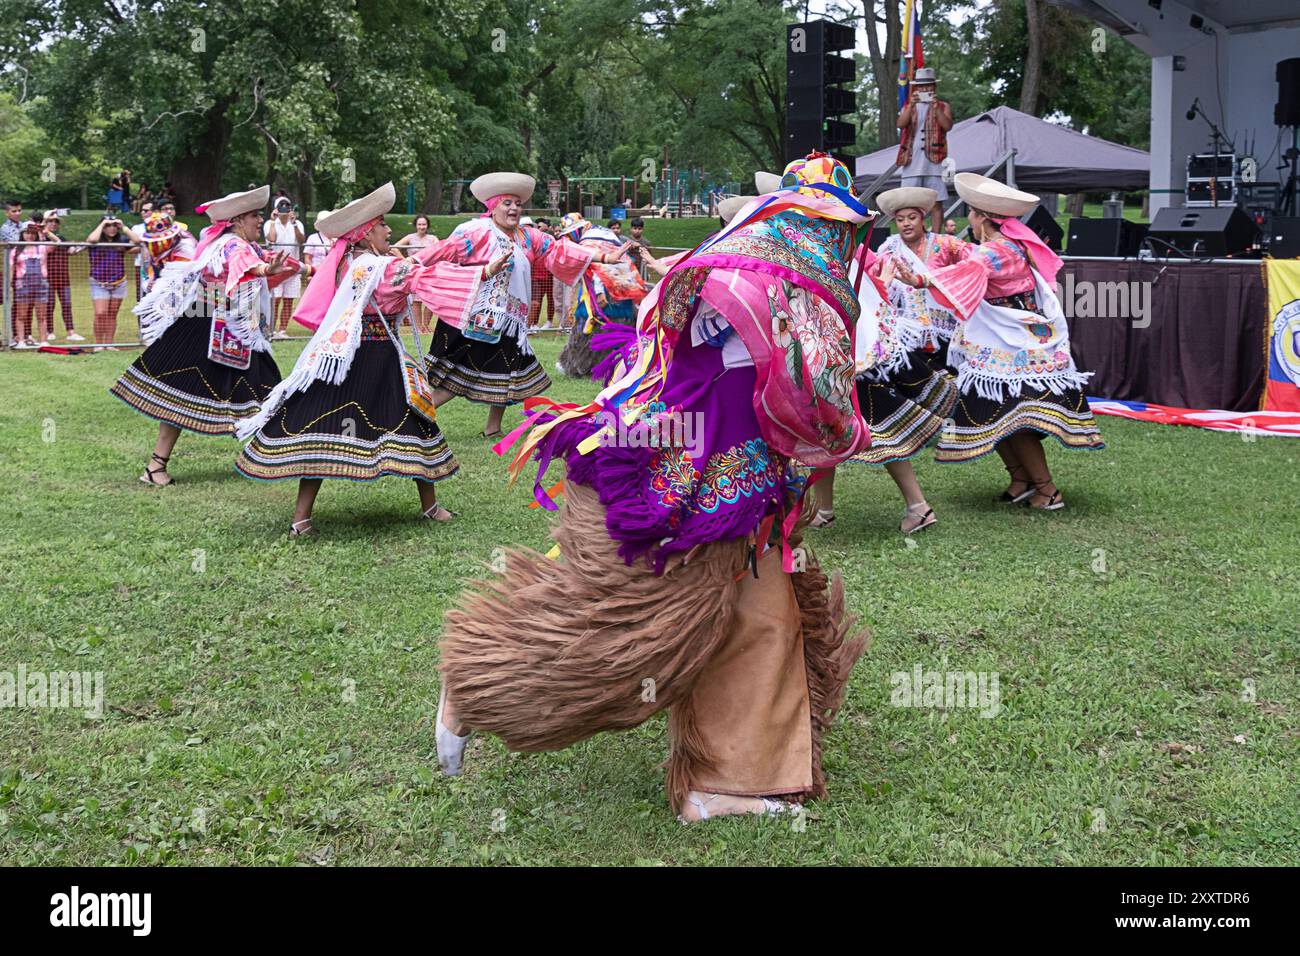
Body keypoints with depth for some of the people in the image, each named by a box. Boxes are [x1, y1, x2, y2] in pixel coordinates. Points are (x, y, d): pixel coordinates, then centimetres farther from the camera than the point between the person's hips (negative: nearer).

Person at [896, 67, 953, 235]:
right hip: (912, 163, 2)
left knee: (936, 203, -5)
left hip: (934, 162, -2)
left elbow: (948, 126, -6)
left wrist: (935, 107, -14)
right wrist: (911, 106, -15)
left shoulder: (943, 107, 12)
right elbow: (901, 124, -2)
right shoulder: (909, 106, 17)